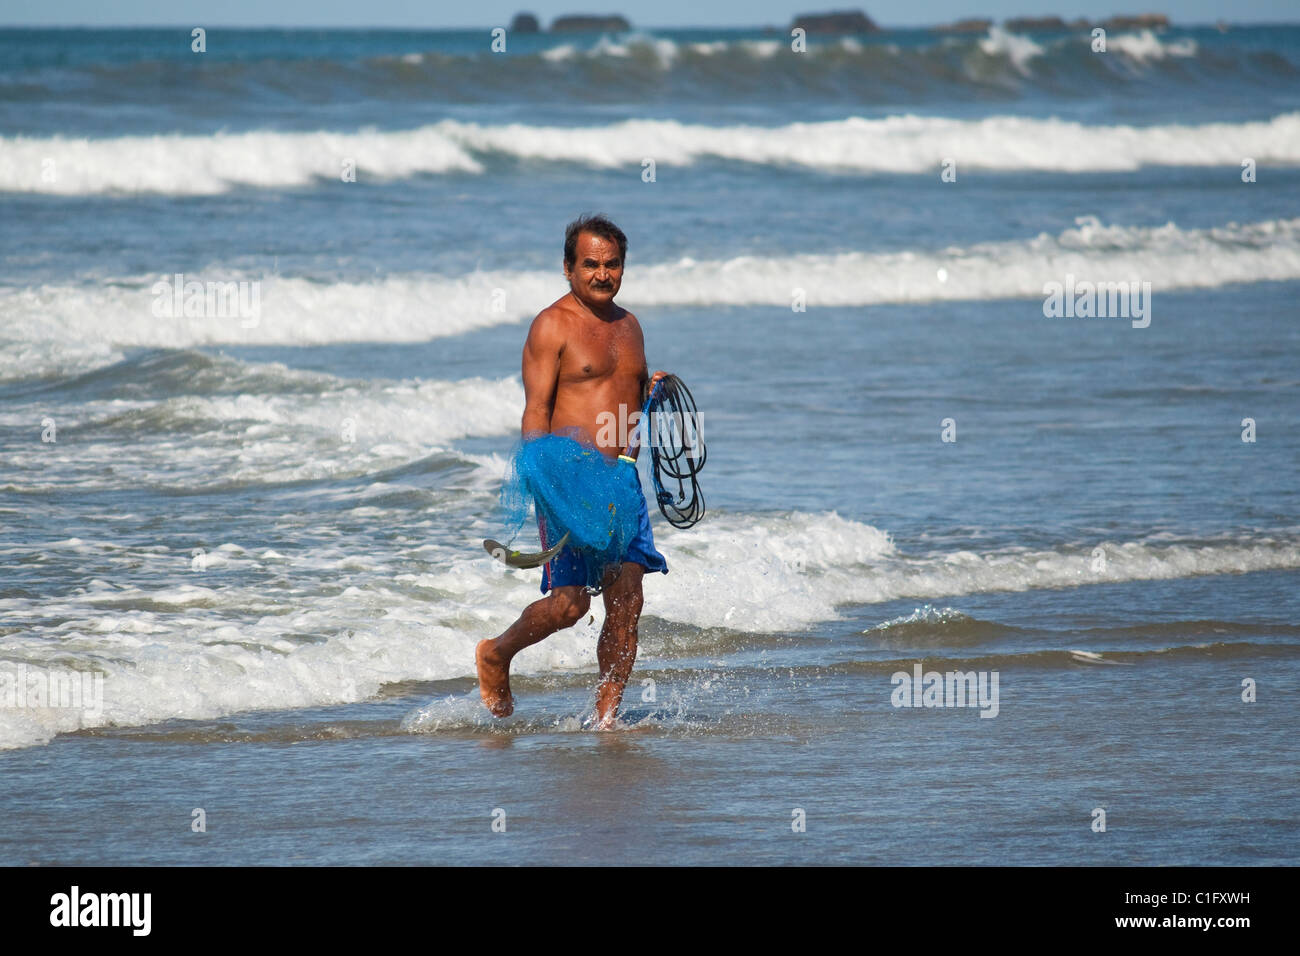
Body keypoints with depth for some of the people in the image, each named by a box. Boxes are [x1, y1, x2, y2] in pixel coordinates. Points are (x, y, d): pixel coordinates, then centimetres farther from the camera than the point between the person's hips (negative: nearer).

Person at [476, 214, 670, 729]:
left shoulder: (628, 325, 17)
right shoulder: (552, 325, -5)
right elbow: (536, 411, -10)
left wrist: (653, 389, 5)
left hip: (623, 475, 6)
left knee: (626, 599, -2)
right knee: (569, 602, -9)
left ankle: (607, 716, 4)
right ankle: (496, 655, 18)